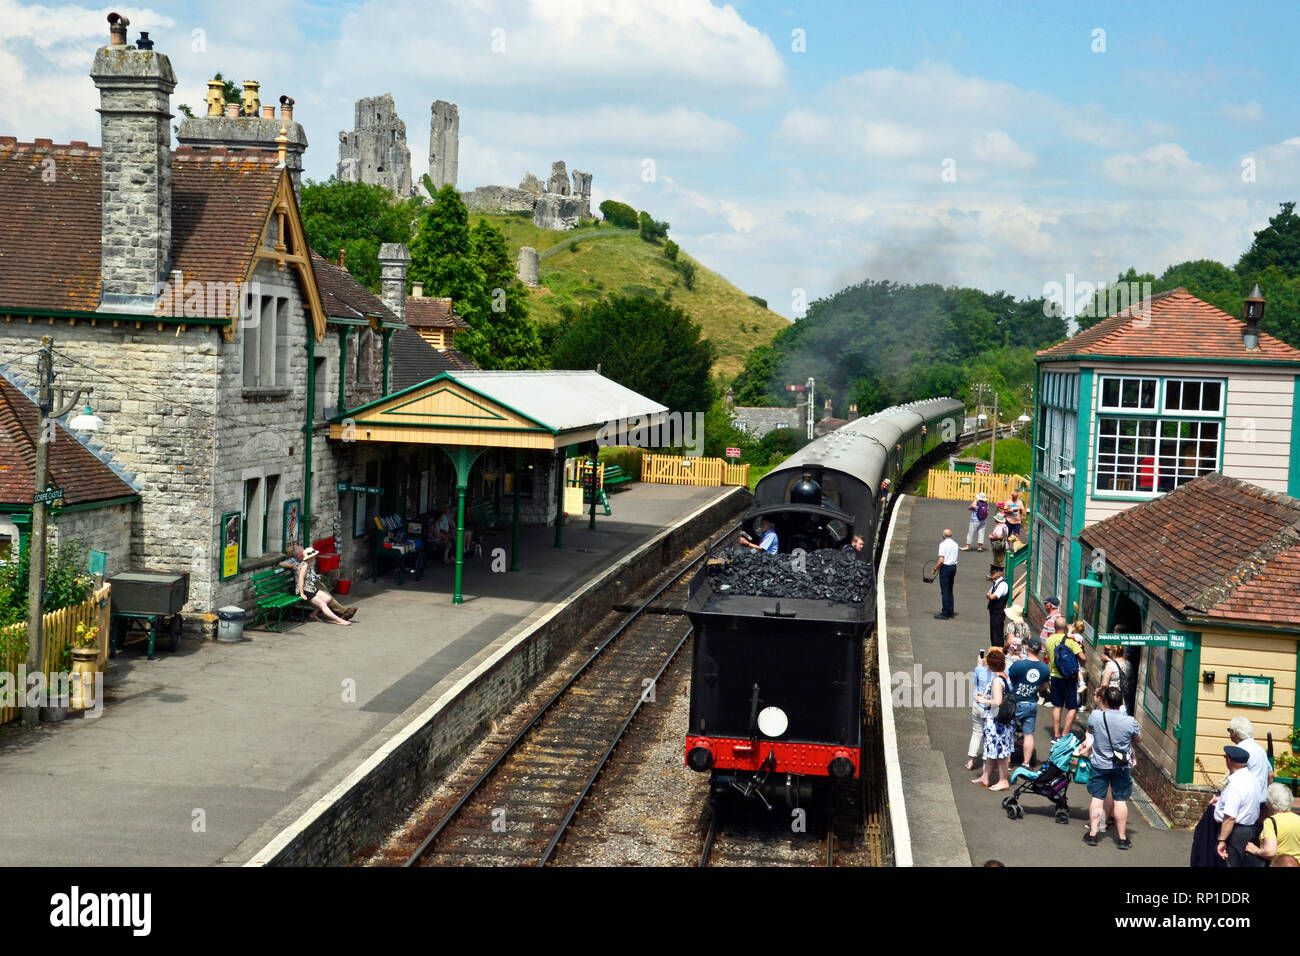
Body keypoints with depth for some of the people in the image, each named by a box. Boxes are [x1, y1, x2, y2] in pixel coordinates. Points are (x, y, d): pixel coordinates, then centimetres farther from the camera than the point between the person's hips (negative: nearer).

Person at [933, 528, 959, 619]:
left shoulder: (943, 544, -14)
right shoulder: (955, 544, 7)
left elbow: (941, 560, -19)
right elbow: (955, 559, 12)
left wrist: (935, 569, -7)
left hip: (945, 568, -7)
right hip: (953, 567, 7)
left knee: (945, 591, -3)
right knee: (950, 591, 17)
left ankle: (945, 614, -3)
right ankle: (951, 612, 21)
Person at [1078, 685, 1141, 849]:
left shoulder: (1095, 716, -15)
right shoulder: (1130, 721, -16)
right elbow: (1138, 739, 3)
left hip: (1099, 765, 0)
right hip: (1122, 767, 0)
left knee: (1097, 798, 10)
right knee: (1120, 800, 7)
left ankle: (1092, 834, 13)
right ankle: (1122, 838, 13)